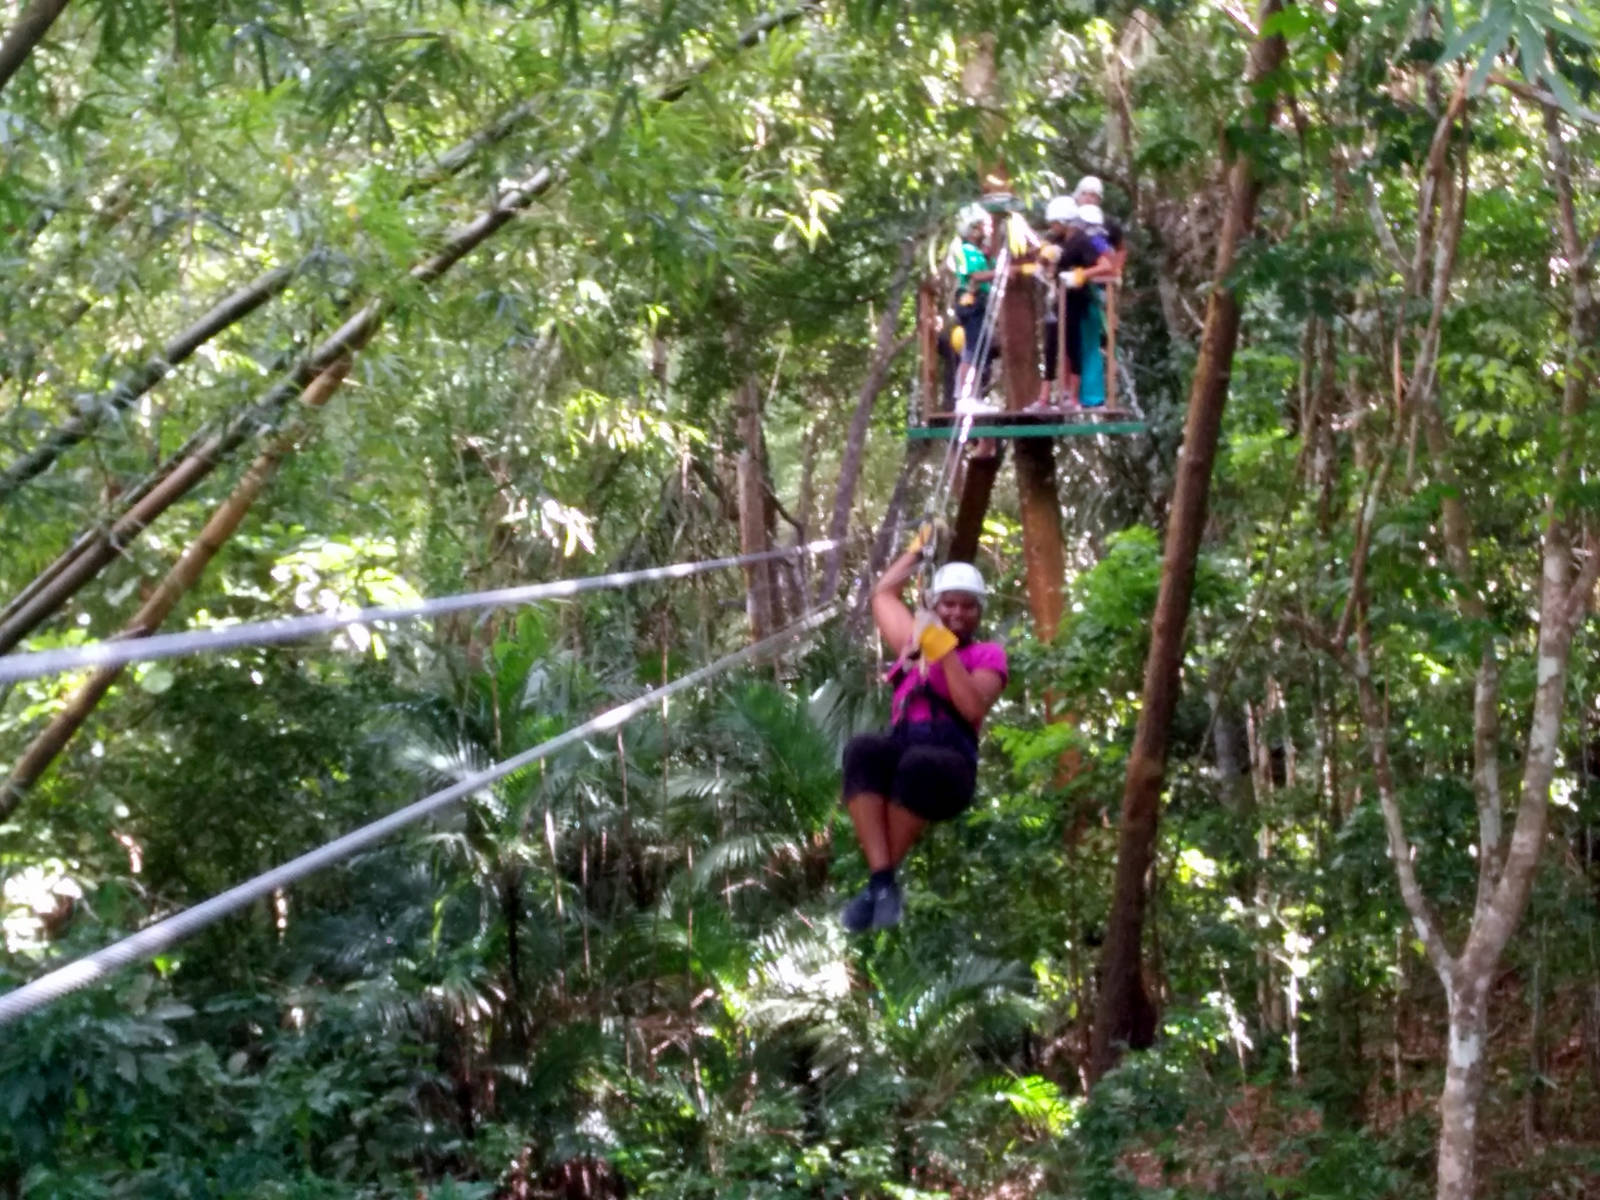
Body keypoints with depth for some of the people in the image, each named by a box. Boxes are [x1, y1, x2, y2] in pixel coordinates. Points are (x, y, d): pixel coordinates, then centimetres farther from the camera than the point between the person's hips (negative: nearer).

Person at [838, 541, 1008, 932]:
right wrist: (918, 548, 49)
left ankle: (884, 881, -31)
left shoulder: (988, 655, 19)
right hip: (900, 749, 3)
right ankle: (880, 880, -43)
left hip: (950, 763, -3)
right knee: (862, 750, -34)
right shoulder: (917, 641, 31)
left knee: (919, 764, -41)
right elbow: (883, 593, 45)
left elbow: (974, 708, -1)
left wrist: (945, 649, -4)